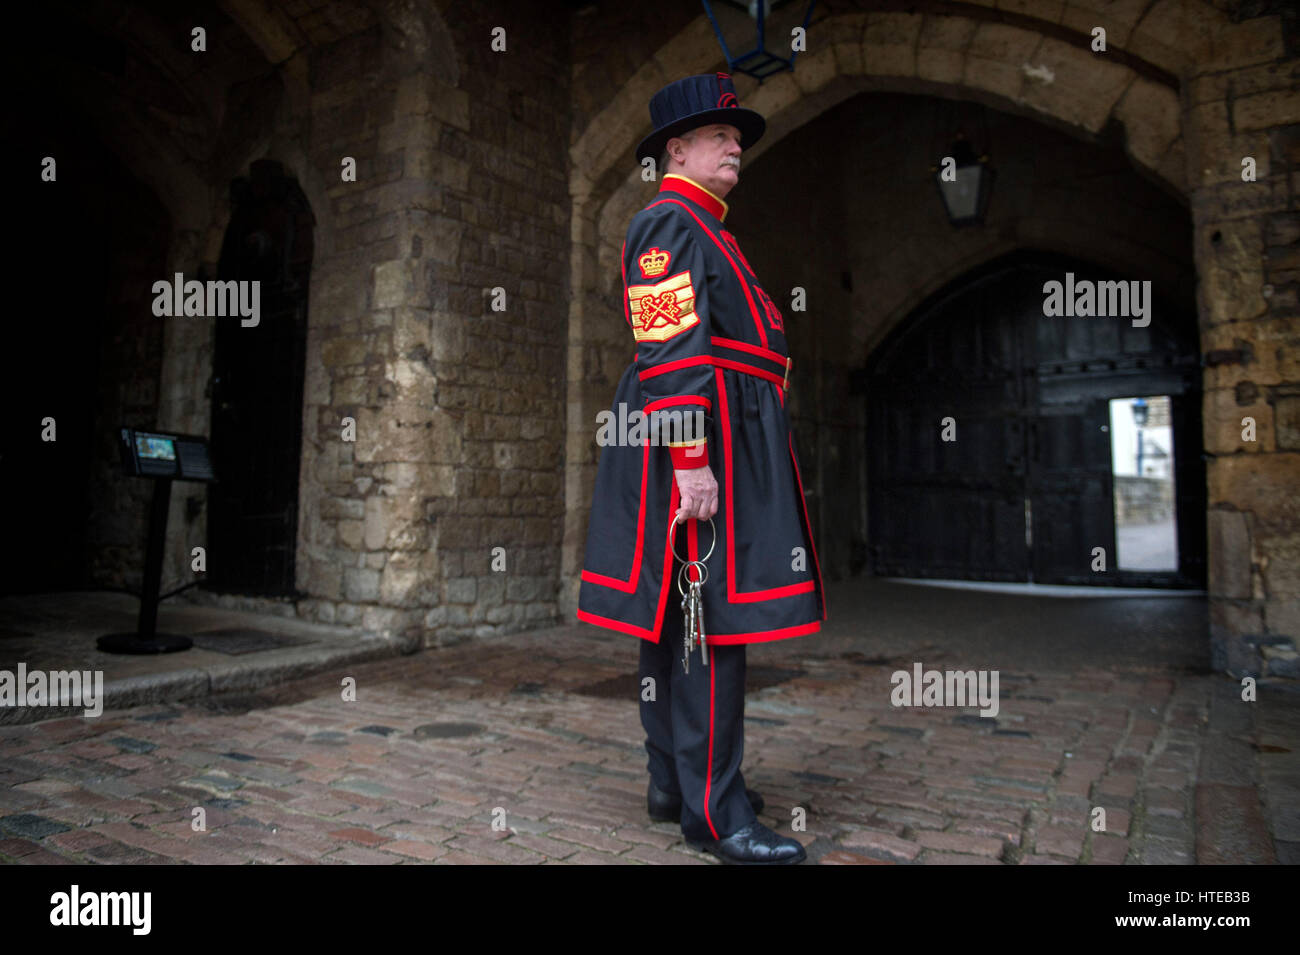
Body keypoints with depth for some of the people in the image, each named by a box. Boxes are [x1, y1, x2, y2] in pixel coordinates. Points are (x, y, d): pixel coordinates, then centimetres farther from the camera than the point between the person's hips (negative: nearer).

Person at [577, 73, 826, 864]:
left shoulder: (704, 232, 26)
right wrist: (690, 459, -25)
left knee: (676, 616, 11)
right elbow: (669, 352, -18)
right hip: (703, 443, -11)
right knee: (712, 622, -10)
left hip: (727, 443, 11)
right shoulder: (669, 224, -6)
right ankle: (714, 811, -3)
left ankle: (674, 781, 22)